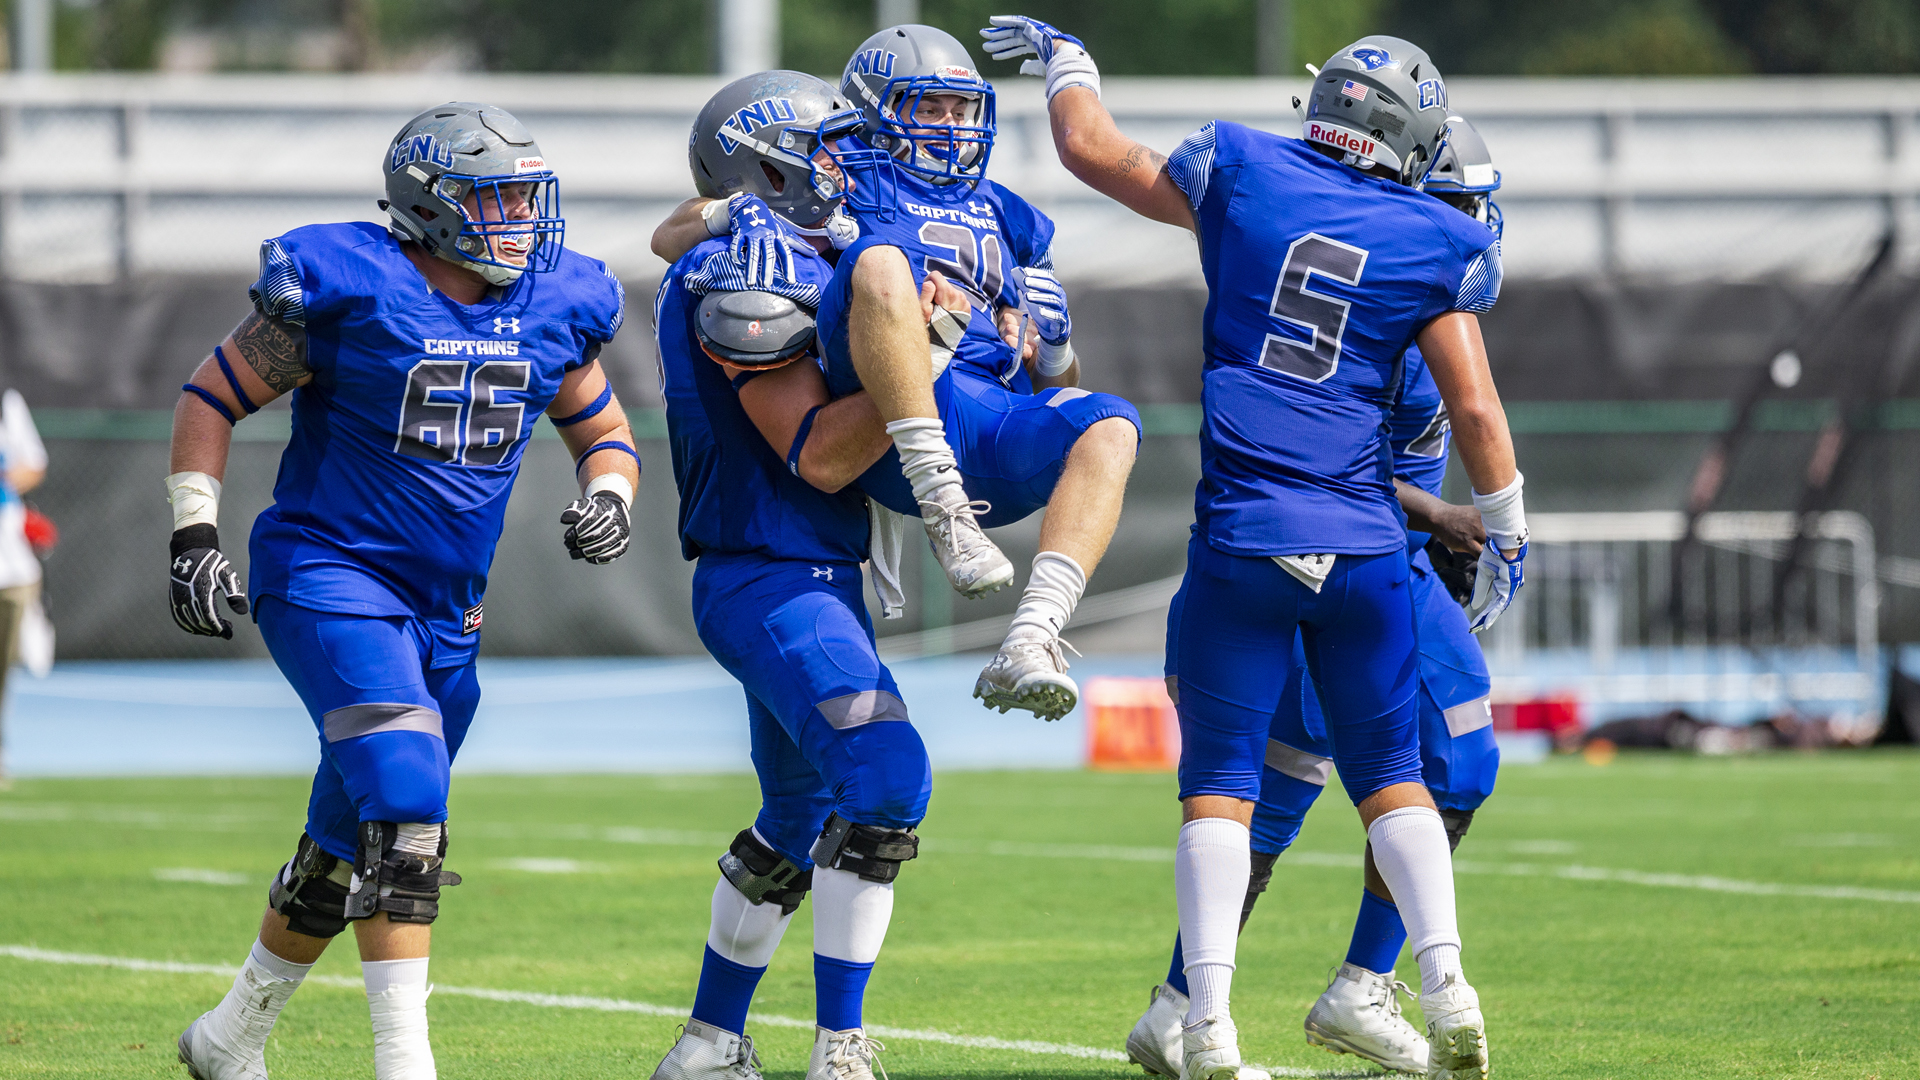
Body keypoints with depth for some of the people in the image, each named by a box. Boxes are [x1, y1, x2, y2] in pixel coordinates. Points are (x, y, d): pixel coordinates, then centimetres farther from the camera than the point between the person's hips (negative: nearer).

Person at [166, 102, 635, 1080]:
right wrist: (194, 538, -10)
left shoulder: (555, 305, 3)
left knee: (345, 850, 14)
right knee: (406, 809, -23)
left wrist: (608, 494, -5)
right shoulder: (344, 285, -13)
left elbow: (603, 431, 18)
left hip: (446, 611, 7)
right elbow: (211, 399, -3)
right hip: (328, 575, -7)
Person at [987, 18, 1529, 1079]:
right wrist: (1504, 533, 15)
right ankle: (1446, 985, -2)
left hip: (1241, 534, -1)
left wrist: (1064, 60, 33)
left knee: (1218, 785, 2)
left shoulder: (1241, 174, 1)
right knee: (1390, 775, 13)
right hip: (1364, 541, 1)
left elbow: (1092, 149, 14)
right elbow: (1474, 407, 2)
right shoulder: (1436, 244, 1)